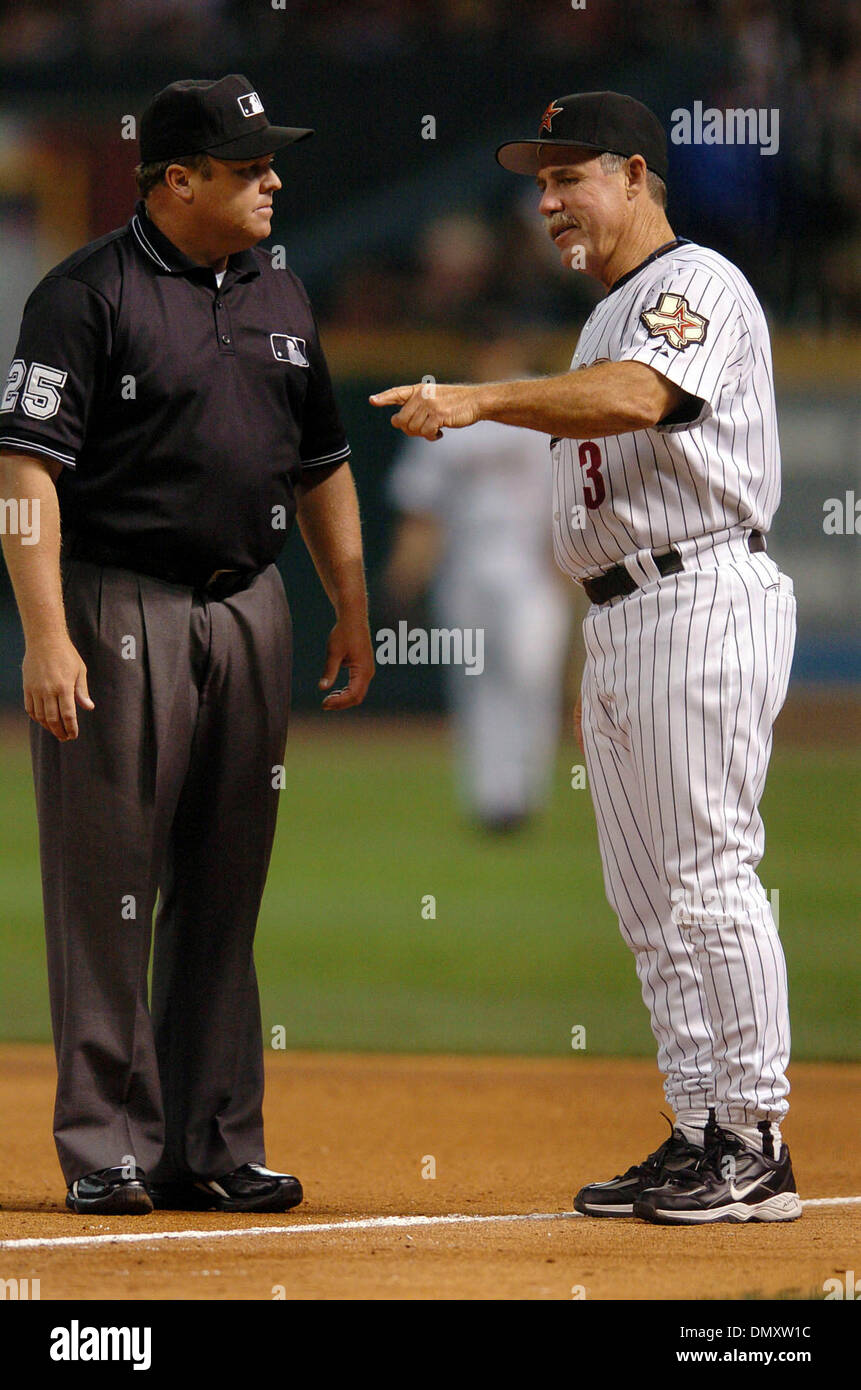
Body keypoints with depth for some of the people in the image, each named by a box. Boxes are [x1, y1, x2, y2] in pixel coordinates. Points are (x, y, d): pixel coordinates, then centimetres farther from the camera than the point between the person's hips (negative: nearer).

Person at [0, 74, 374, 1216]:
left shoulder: (279, 298, 13)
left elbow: (320, 465, 22)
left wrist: (353, 607, 16)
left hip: (250, 609, 7)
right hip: (119, 608, -7)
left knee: (225, 889, 9)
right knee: (108, 885, -4)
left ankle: (214, 1145, 14)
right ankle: (107, 1149, 1)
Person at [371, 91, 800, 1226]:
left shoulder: (697, 285, -8)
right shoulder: (611, 318, 23)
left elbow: (636, 400, -28)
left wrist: (479, 400, -35)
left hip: (702, 601, -10)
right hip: (615, 622, 10)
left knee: (710, 876, -11)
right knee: (652, 903, 9)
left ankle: (757, 1150, -10)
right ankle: (699, 1135, 13)